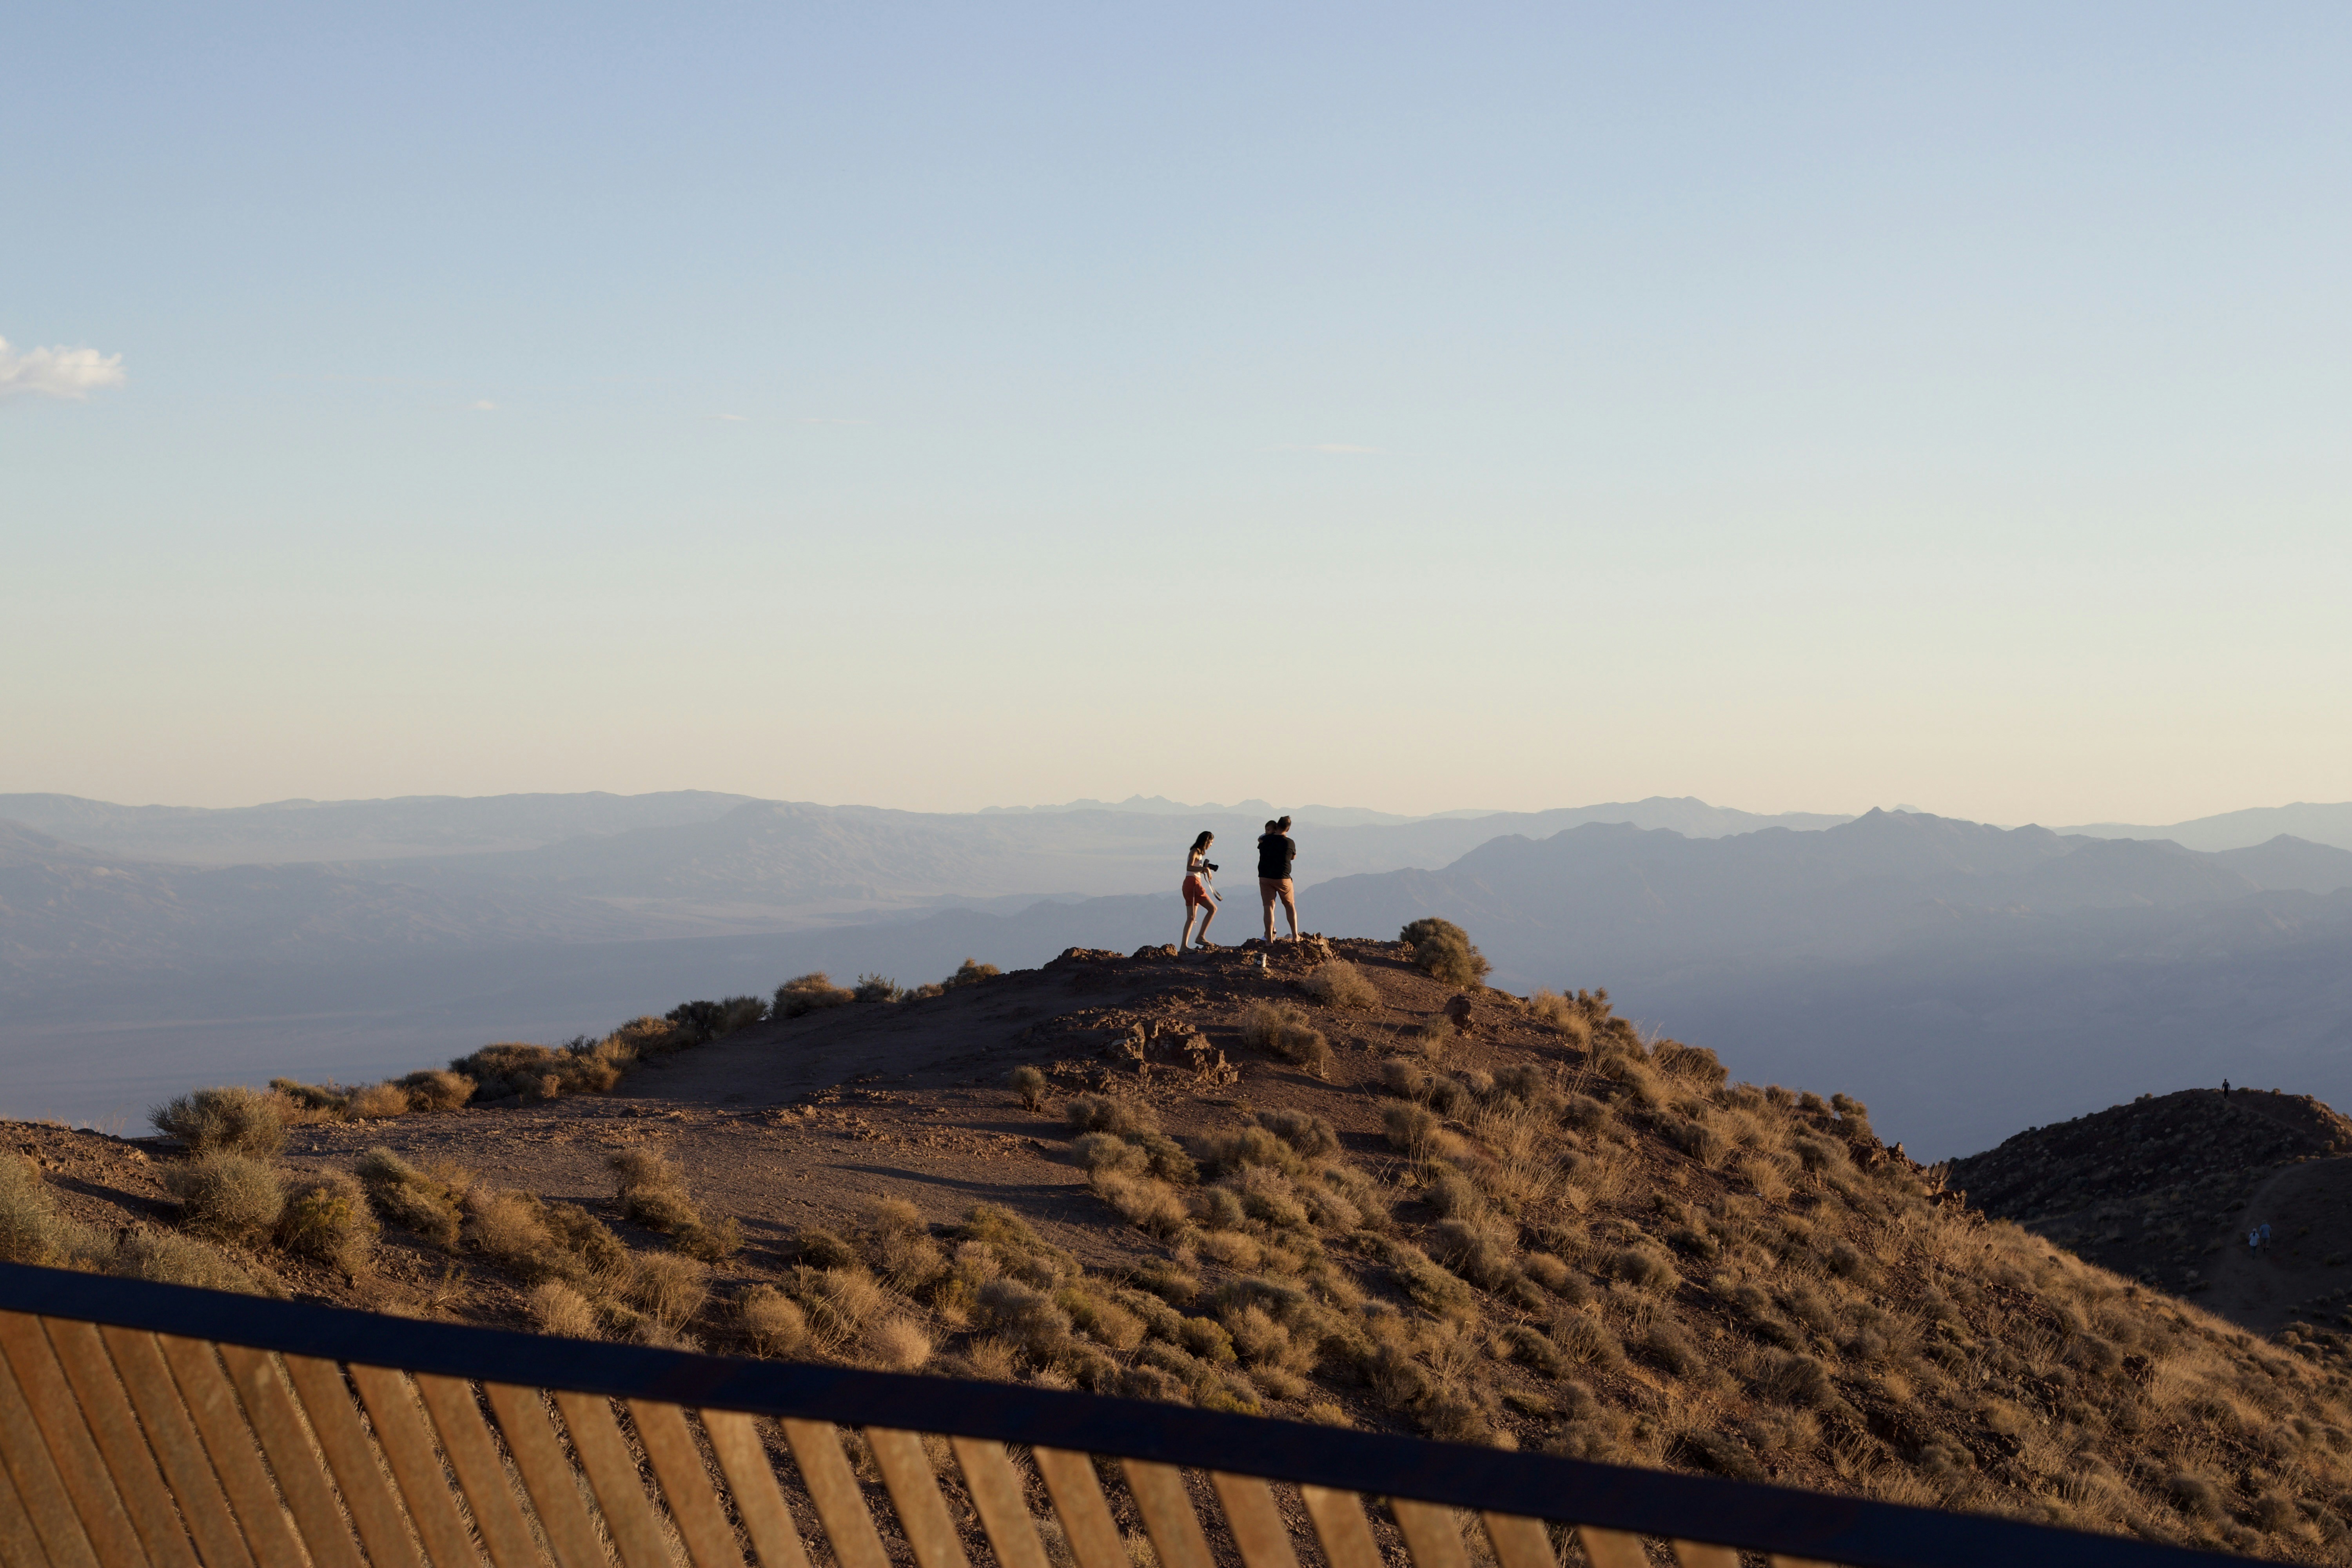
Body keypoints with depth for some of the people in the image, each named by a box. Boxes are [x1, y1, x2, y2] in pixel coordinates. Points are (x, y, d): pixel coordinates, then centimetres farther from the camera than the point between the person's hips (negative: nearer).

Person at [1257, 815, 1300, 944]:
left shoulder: (1265, 840, -4)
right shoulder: (1289, 843, -7)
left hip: (1265, 878, 1)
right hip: (1283, 879, -1)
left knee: (1268, 908, 0)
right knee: (1290, 906, 17)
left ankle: (1269, 940, -6)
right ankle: (1295, 937, 18)